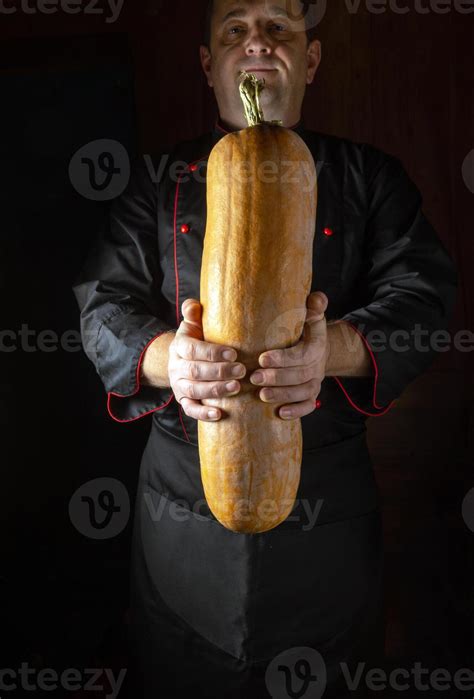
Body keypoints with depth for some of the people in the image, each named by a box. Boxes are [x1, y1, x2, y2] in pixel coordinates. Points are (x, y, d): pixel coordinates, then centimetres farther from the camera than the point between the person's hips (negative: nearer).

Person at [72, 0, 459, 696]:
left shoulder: (370, 177, 3)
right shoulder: (159, 182, 4)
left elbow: (422, 292, -7)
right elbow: (106, 306, -3)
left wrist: (335, 348, -29)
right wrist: (166, 356, -26)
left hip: (330, 495, 0)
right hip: (186, 491, 1)